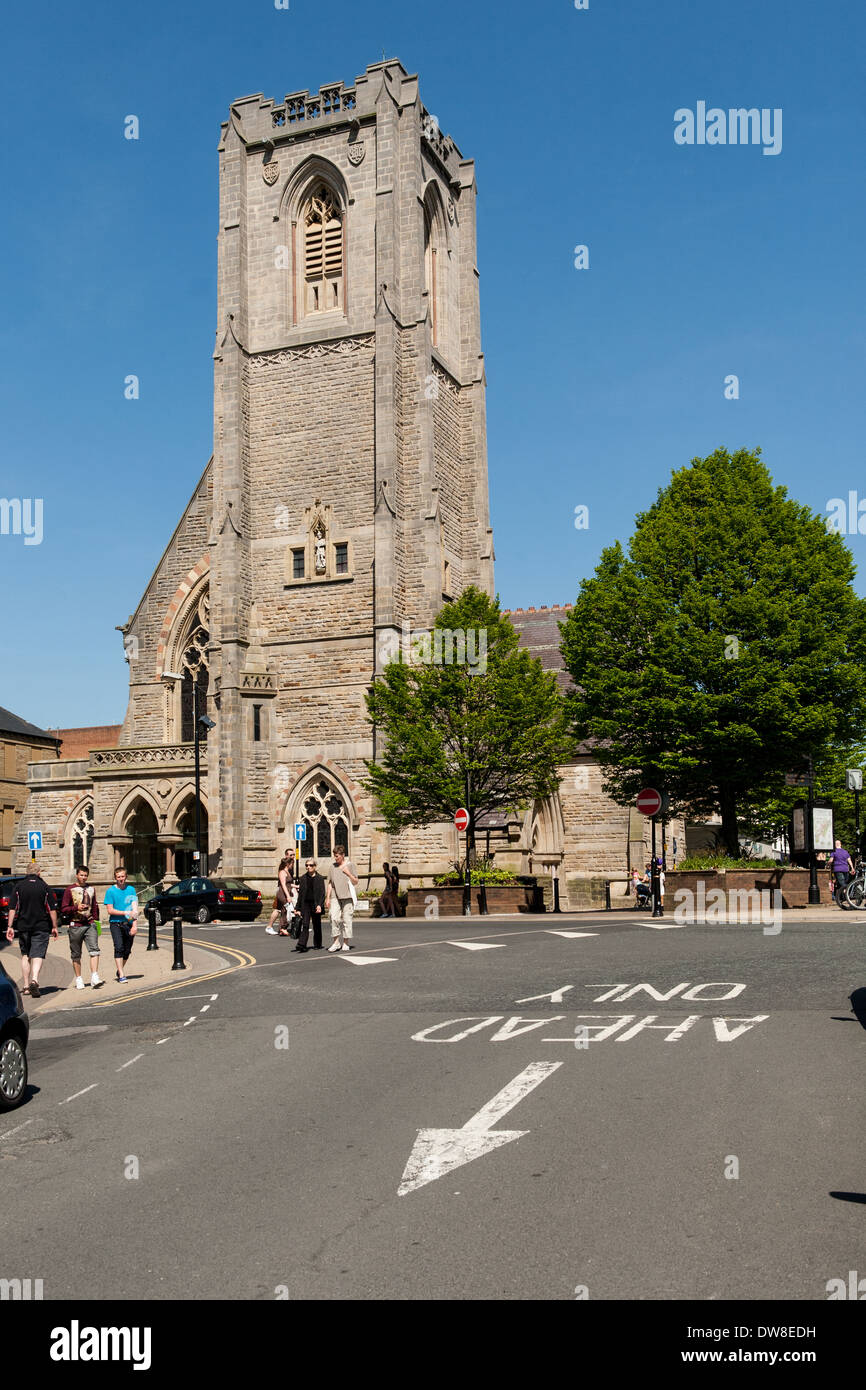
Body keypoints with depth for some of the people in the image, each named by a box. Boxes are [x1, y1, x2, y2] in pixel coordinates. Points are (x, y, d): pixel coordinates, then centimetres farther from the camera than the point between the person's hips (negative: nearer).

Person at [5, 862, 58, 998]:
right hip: (41, 927, -2)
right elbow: (52, 909, -2)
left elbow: (12, 908, -2)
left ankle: (26, 985, 15)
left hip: (23, 927, 2)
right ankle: (34, 979, -27)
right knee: (38, 955, -4)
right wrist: (54, 927, 4)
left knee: (25, 955, 16)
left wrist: (9, 926, 1)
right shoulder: (44, 887, -2)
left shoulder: (19, 886, 1)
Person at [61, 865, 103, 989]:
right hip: (75, 925, -2)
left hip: (90, 924, 2)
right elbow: (63, 909, -3)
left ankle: (94, 978, -19)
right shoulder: (69, 890, 2)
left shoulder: (91, 889, 16)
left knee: (94, 950, -14)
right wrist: (76, 908, -17)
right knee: (76, 954, 5)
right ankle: (78, 980, 16)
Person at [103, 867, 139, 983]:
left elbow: (134, 908, 3)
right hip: (115, 924, -3)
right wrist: (126, 913, -14)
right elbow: (110, 910, -5)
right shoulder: (111, 891, 0)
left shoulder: (131, 889, 7)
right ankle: (121, 975, -16)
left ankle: (120, 970, 29)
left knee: (127, 950, 7)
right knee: (119, 948, -16)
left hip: (129, 924, 3)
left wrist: (134, 925, -6)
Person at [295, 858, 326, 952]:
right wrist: (298, 908, 7)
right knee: (305, 925, -10)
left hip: (315, 904, -2)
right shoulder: (303, 878, 8)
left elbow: (322, 893, -6)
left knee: (316, 926, 7)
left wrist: (319, 905, -19)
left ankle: (317, 945, 19)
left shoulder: (319, 878, 0)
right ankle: (301, 945, -18)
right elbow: (300, 893, 10)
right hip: (305, 904, 2)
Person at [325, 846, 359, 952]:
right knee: (334, 918, -12)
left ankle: (346, 943, 7)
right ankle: (336, 942, -5)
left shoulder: (350, 865, 5)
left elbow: (356, 881, 7)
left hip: (347, 895, -2)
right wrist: (327, 898, 8)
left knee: (347, 919, -2)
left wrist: (349, 874, -9)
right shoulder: (332, 867, 12)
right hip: (335, 896, 2)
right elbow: (330, 883, 14)